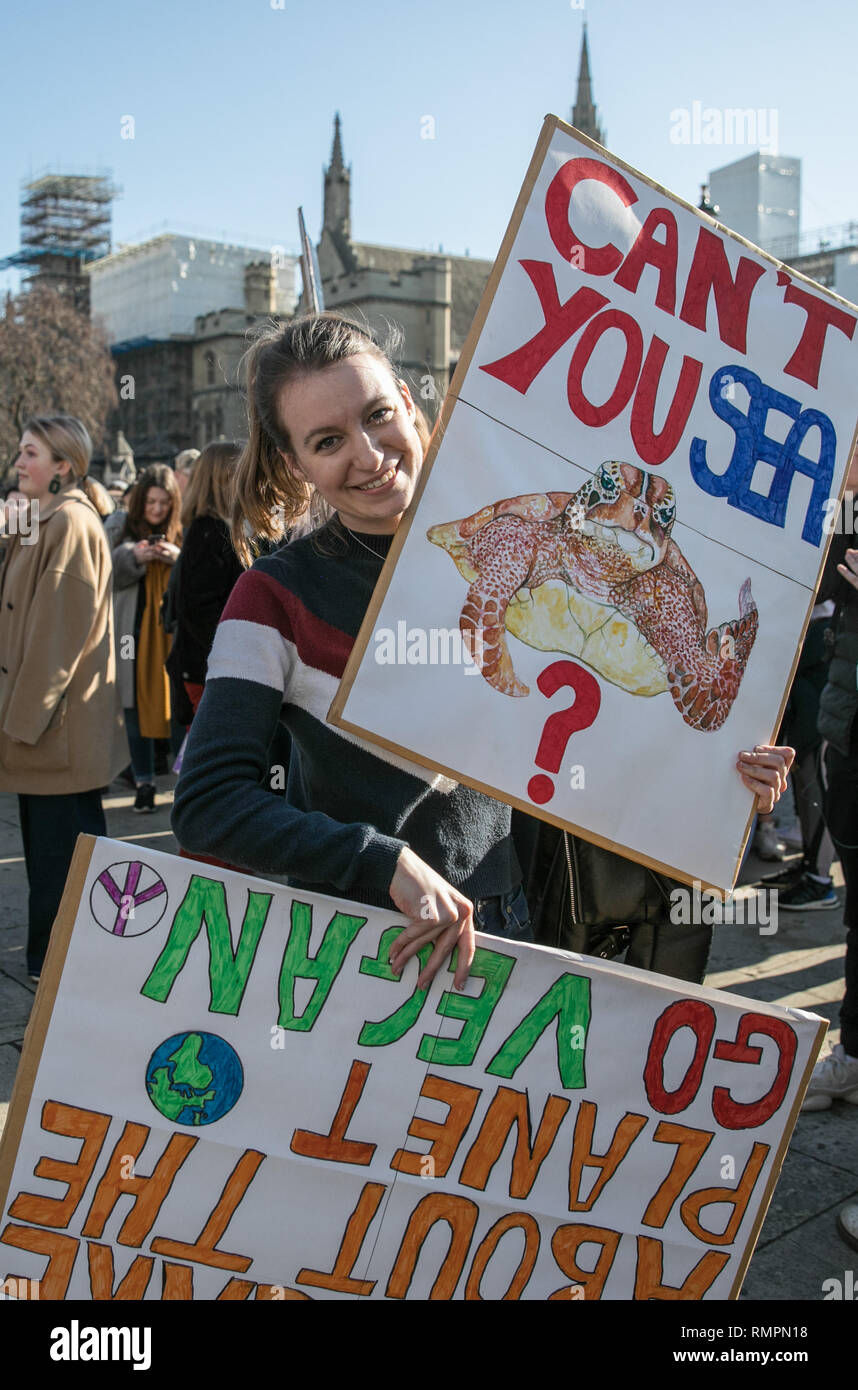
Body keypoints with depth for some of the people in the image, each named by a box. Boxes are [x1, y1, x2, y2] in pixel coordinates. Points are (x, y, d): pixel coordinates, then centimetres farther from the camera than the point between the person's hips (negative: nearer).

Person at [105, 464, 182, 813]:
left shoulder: (184, 530, 3)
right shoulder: (119, 526, 7)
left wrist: (177, 558, -18)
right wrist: (133, 556, -14)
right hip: (135, 631, 2)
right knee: (136, 707, 5)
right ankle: (144, 783, 14)